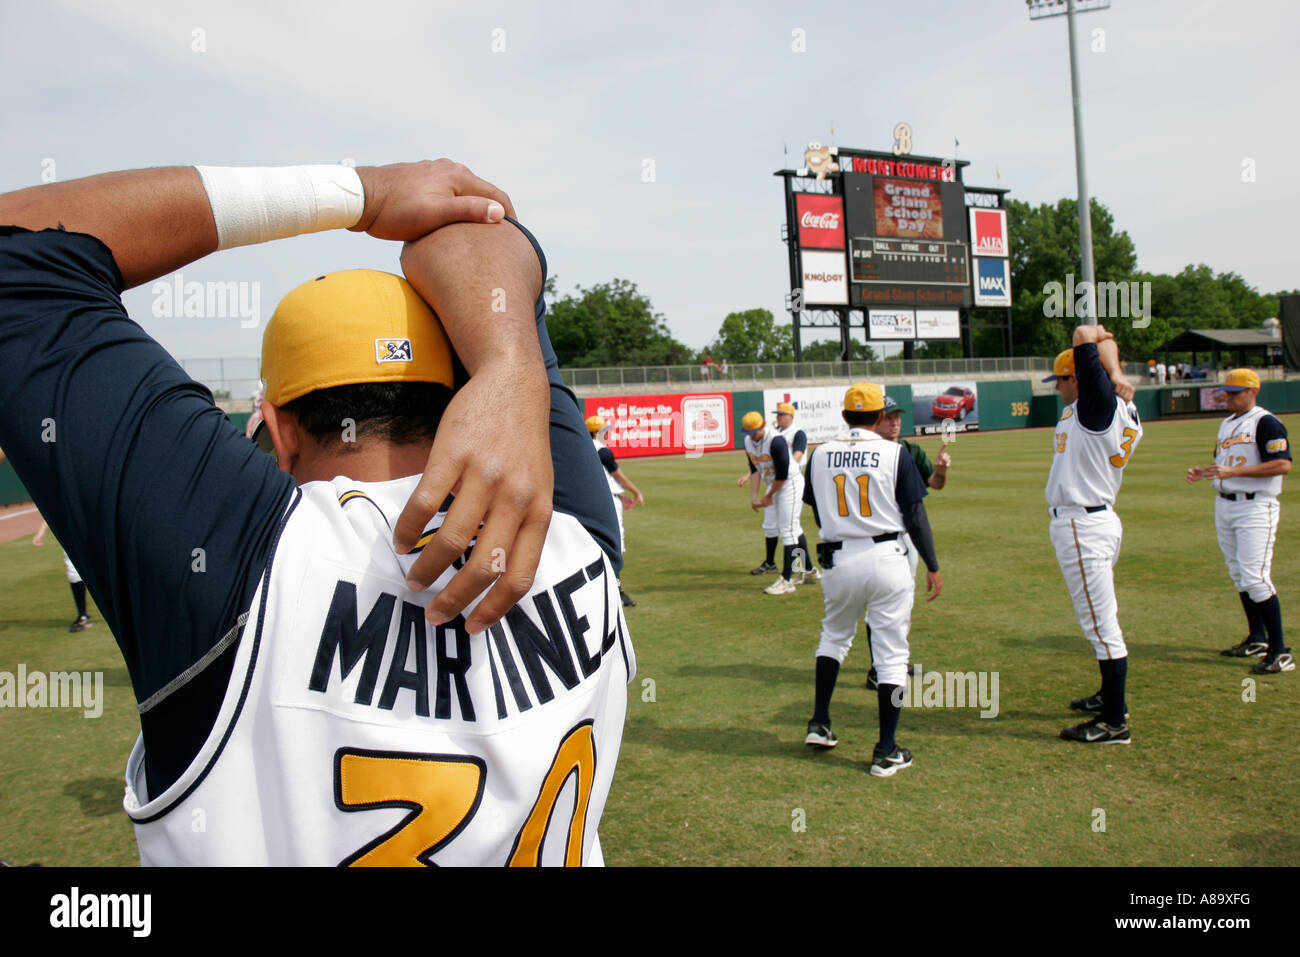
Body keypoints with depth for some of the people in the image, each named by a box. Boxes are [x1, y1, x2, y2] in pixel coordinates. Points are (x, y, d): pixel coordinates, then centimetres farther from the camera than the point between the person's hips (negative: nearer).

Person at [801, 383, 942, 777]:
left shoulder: (820, 455, 3)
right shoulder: (895, 455, -5)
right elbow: (915, 515, -5)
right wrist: (933, 567, 2)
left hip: (837, 560, 3)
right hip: (886, 558, -3)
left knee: (834, 637, 26)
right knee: (892, 655, 5)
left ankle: (819, 723, 26)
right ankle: (886, 752, 8)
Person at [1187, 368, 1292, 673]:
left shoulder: (1266, 422, -9)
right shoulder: (1226, 424, 17)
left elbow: (1283, 465, -19)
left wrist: (1234, 472, -24)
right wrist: (1203, 472, 5)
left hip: (1255, 507, -9)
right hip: (1224, 506, 9)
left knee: (1255, 577, -14)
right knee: (1239, 575, 13)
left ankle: (1280, 652, -8)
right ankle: (1257, 640, 25)